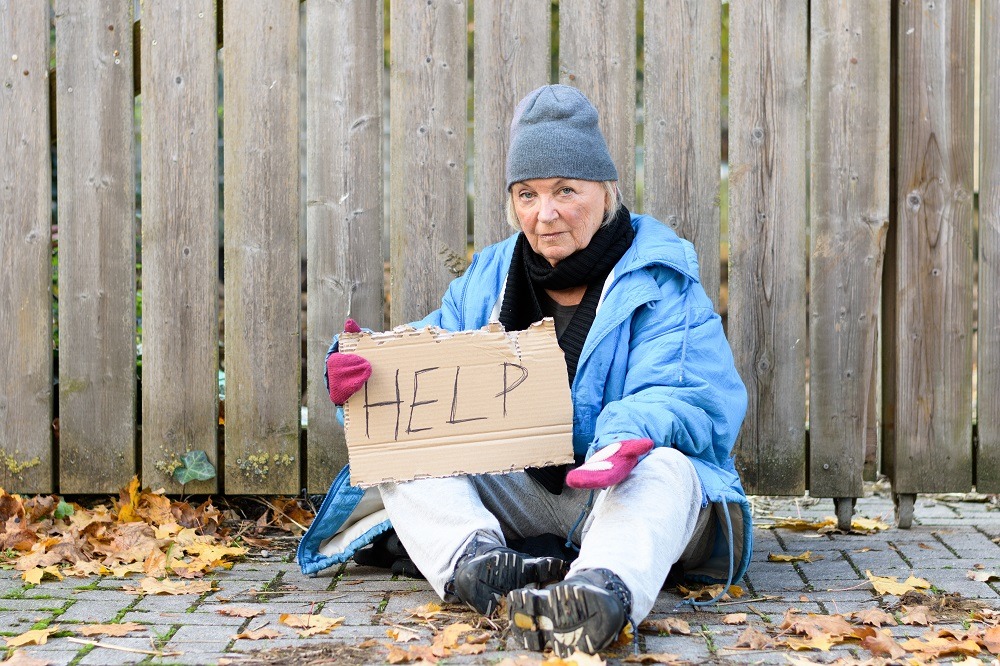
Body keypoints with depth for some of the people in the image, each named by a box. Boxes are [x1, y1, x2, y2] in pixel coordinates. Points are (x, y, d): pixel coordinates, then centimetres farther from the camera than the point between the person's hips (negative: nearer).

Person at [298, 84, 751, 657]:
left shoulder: (661, 281, -2)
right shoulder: (489, 278, 14)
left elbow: (685, 395, -16)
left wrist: (628, 438, -40)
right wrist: (363, 370, -18)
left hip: (610, 485, -4)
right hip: (509, 487, 4)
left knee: (666, 470, -37)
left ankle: (604, 589, -70)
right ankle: (474, 559, -47)